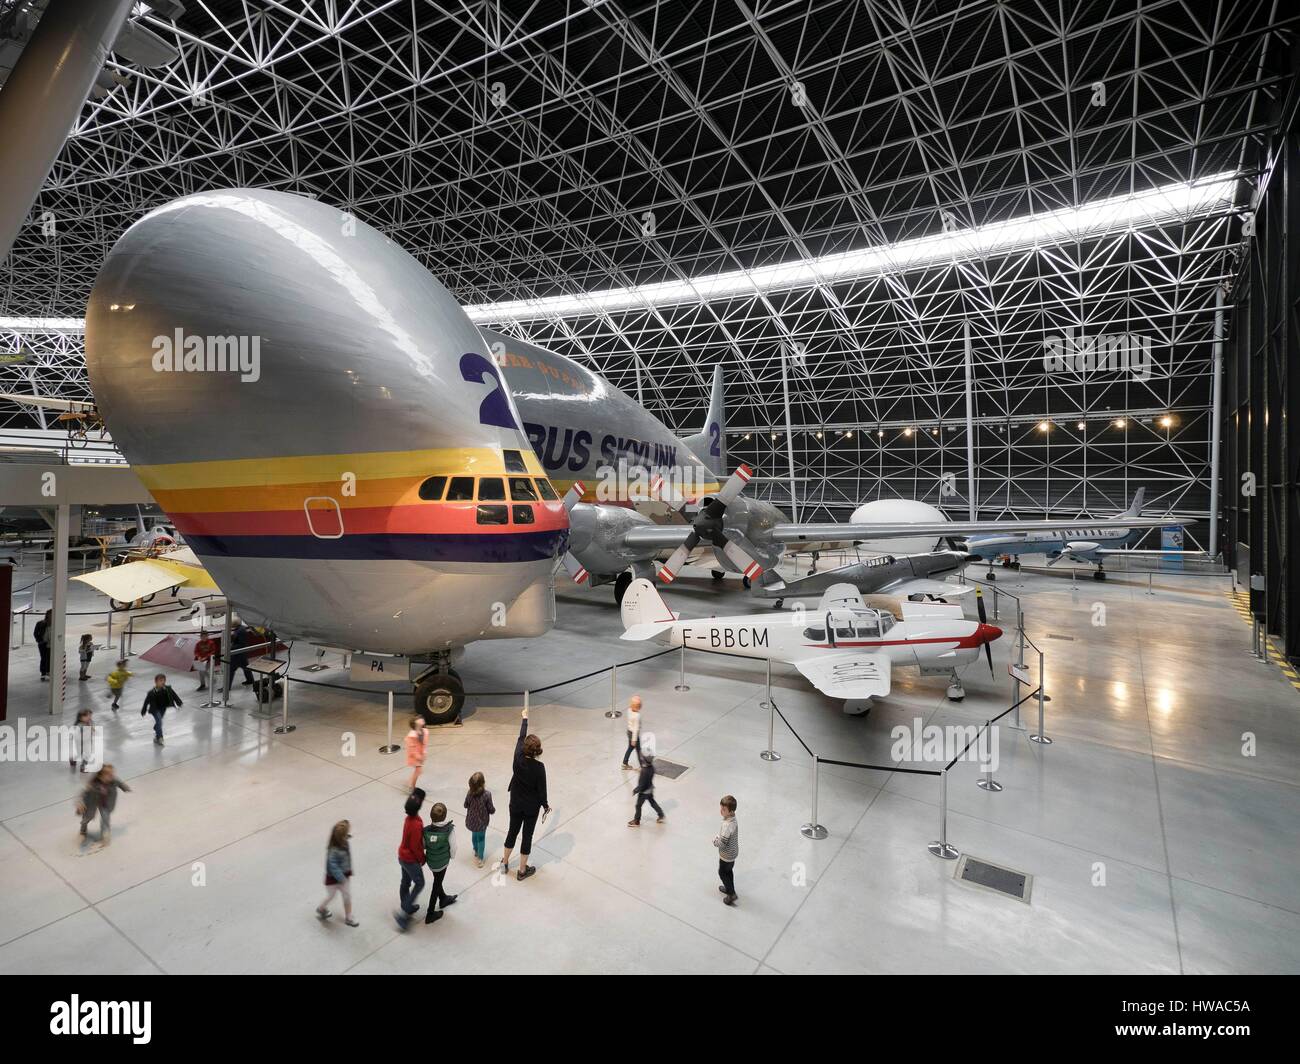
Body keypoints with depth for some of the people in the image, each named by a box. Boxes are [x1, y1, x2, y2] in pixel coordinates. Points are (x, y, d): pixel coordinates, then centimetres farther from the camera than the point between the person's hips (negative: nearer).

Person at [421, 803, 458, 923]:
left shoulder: (426, 830, -23)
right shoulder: (450, 829, -32)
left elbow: (423, 845, -8)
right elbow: (453, 846, -20)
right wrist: (452, 856, 3)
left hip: (430, 860, 4)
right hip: (442, 861, -4)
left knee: (437, 880, 29)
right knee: (437, 884, 18)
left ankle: (443, 899, 53)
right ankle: (430, 914, 30)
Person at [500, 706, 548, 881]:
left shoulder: (518, 758, -17)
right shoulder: (539, 767, -25)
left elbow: (520, 737, -3)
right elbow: (541, 789, -17)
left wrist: (525, 719, 10)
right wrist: (545, 805, 1)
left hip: (515, 804, 4)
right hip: (531, 806, -4)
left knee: (512, 832, 23)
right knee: (527, 835, 12)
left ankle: (504, 863, 40)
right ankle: (522, 870, 26)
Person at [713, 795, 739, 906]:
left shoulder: (728, 825, -39)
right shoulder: (731, 817, -11)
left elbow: (721, 844, -33)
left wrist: (715, 839, -15)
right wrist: (718, 837, -4)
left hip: (727, 855, -8)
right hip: (732, 852, 8)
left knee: (722, 873, 16)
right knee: (728, 871, 28)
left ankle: (732, 894, 28)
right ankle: (729, 888, 48)